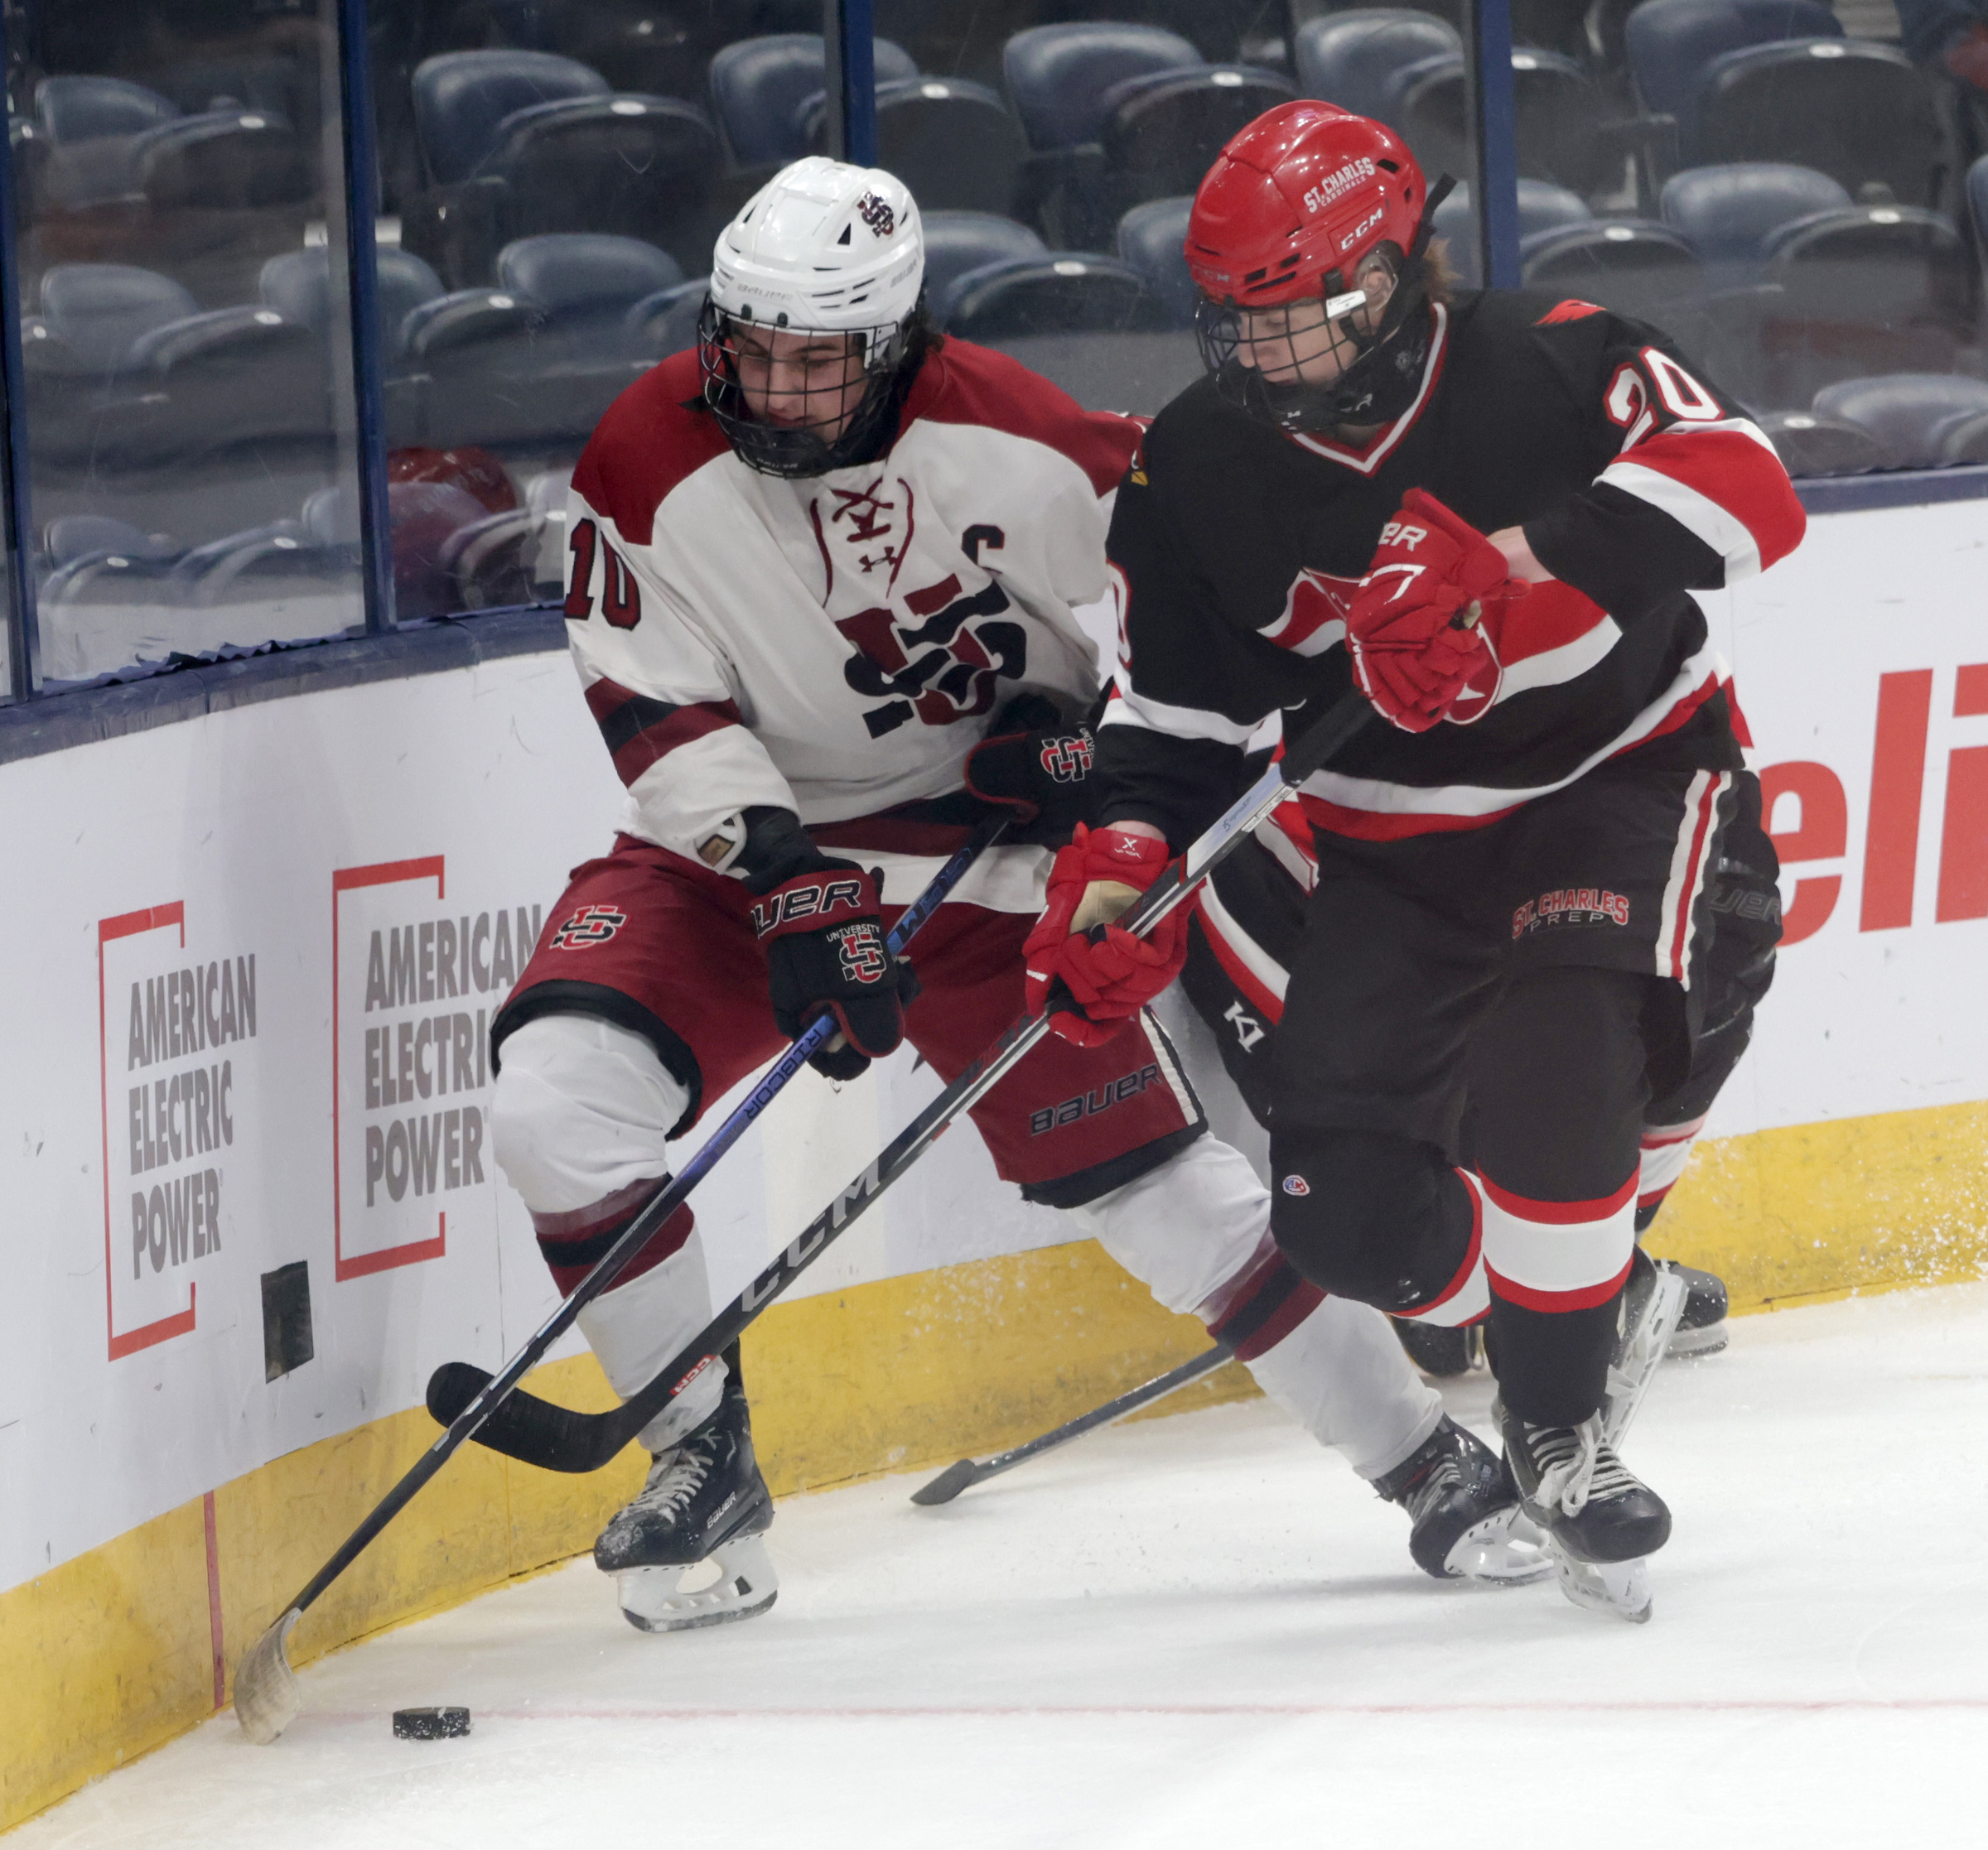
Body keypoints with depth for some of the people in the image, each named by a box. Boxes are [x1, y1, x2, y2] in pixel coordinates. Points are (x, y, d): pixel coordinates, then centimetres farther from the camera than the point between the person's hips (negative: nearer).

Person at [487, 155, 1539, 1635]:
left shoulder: (996, 438, -18)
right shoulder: (650, 471, -16)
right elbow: (663, 717, -14)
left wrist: (1094, 724, -10)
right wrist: (788, 881, -25)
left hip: (985, 839, -1)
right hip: (743, 840, 1)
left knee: (1148, 1168, -5)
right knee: (556, 1107, -21)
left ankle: (1424, 1457, 9)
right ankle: (703, 1460, -4)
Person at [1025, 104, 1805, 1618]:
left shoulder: (1547, 363, -17)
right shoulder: (1198, 474, -6)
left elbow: (1743, 487, -32)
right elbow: (1179, 720, 0)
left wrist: (1508, 564, -42)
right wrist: (1122, 877, -18)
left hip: (1622, 778, -4)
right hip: (1400, 851, 4)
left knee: (1552, 1054, -31)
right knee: (1347, 1203, -10)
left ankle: (1561, 1427, -13)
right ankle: (1596, 1320, 19)